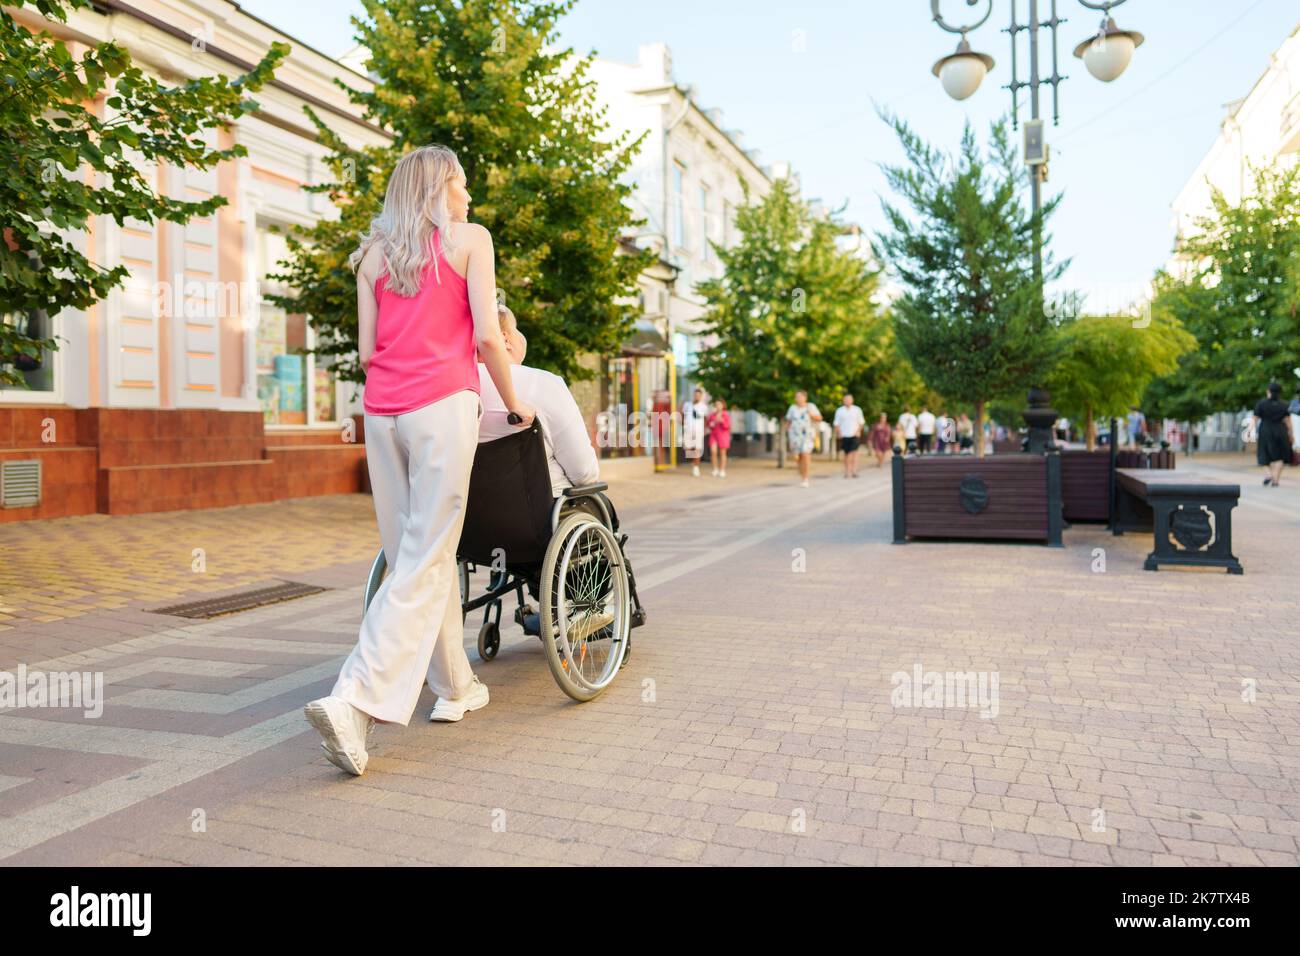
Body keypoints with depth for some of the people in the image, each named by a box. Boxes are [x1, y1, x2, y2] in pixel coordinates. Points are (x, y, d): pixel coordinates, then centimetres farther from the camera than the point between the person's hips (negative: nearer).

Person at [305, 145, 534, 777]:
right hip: (443, 405, -5)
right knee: (425, 561, -6)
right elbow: (486, 336, -3)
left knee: (411, 553, 11)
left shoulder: (373, 253, 17)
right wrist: (513, 402, 9)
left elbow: (366, 350, 11)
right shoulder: (469, 238, 6)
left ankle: (454, 685, 21)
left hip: (382, 411, 5)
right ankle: (355, 700, -16)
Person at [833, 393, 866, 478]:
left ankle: (854, 471, -15)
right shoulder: (839, 410, 6)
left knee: (854, 453, -13)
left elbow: (861, 422, 9)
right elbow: (836, 423, 8)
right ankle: (847, 472, 13)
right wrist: (839, 433, -5)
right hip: (844, 436, 1)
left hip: (855, 435, -1)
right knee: (847, 454, 5)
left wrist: (858, 431, -6)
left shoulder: (857, 410, 5)